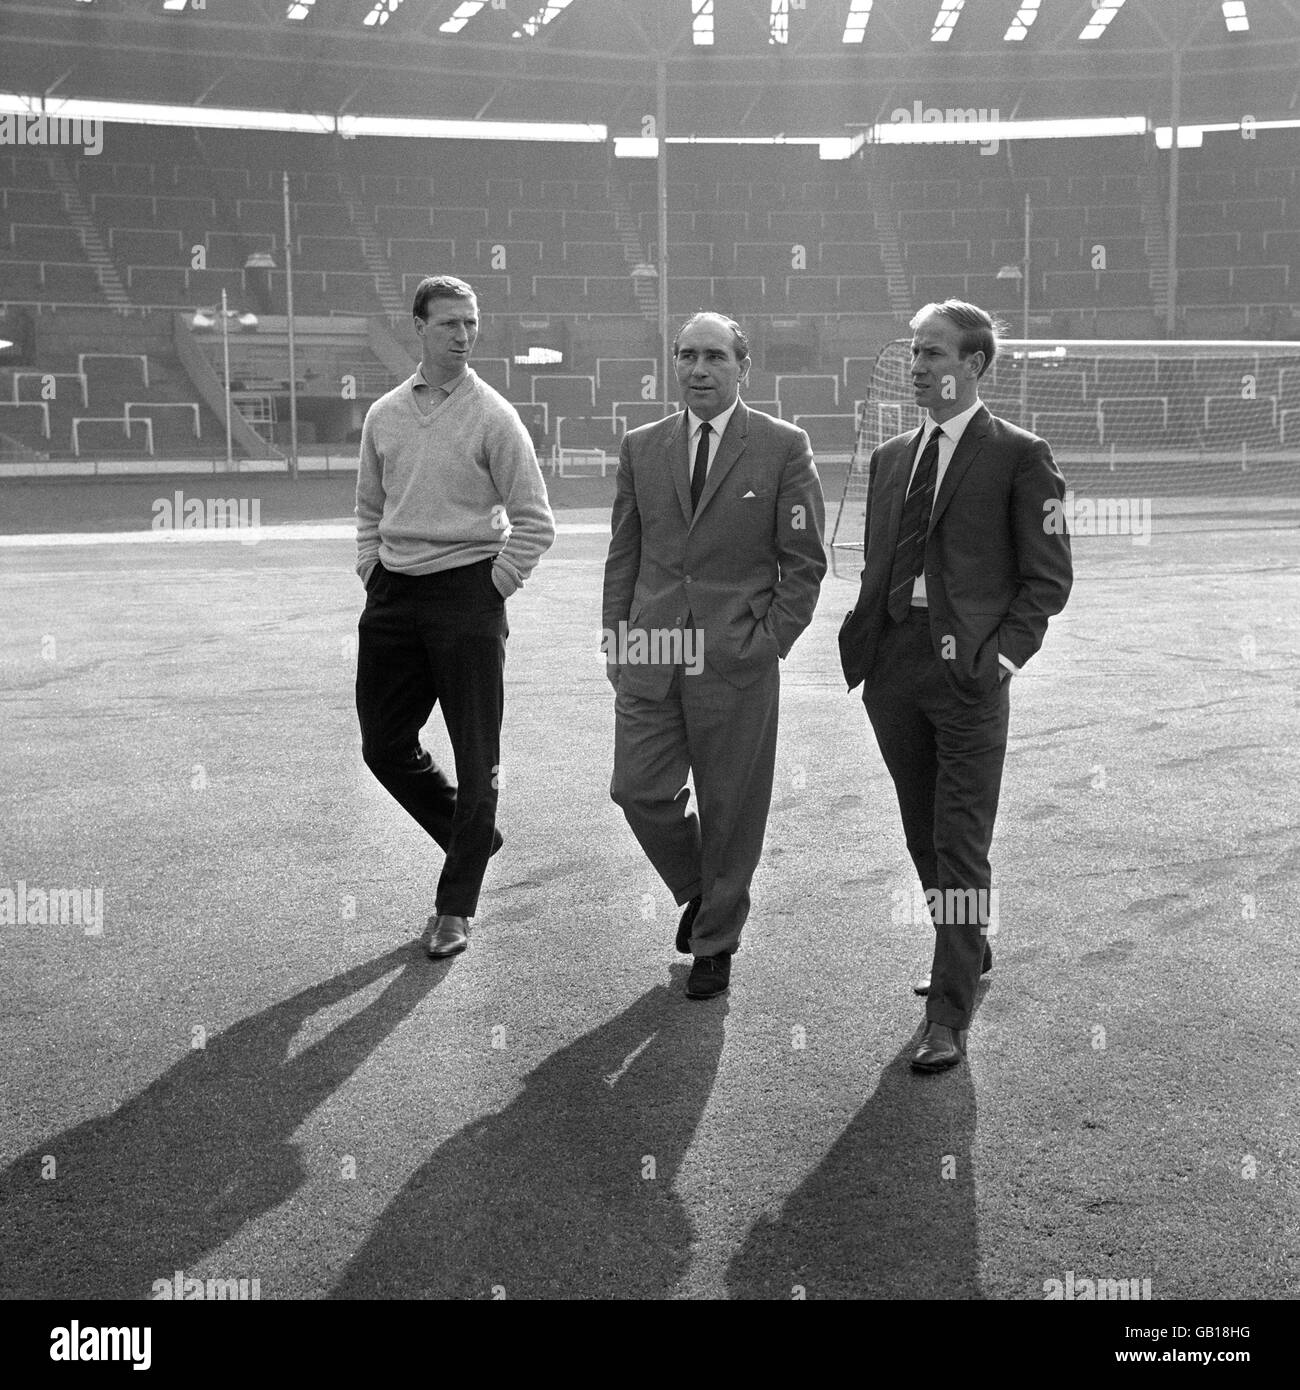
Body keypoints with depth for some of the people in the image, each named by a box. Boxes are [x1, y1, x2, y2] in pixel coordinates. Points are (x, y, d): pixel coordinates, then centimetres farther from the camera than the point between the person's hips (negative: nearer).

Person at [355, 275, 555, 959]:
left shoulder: (493, 417, -5)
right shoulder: (383, 415, 8)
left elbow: (535, 521, -5)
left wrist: (494, 586, -8)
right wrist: (371, 576, 10)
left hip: (466, 594, -5)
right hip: (392, 595, 5)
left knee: (474, 760, 0)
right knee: (383, 746, 9)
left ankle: (455, 909, 12)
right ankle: (473, 840, 32)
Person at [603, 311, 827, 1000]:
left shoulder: (783, 447, -1)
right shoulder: (641, 447, 10)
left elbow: (804, 563, -1)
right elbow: (623, 553, 14)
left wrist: (767, 645, -7)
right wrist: (616, 637, 6)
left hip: (737, 659, -3)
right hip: (651, 656, 3)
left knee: (731, 808, 5)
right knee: (638, 790, 0)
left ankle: (715, 941, 24)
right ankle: (697, 890, 29)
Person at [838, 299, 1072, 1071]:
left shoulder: (1020, 457, -2)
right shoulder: (892, 457, 15)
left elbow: (1049, 575, -3)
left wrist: (1005, 652, -13)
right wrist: (863, 641, 4)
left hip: (968, 668, -6)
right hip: (894, 666, 6)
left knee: (961, 846, -4)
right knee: (924, 836, 17)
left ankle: (950, 1017, 2)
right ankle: (969, 953, 38)